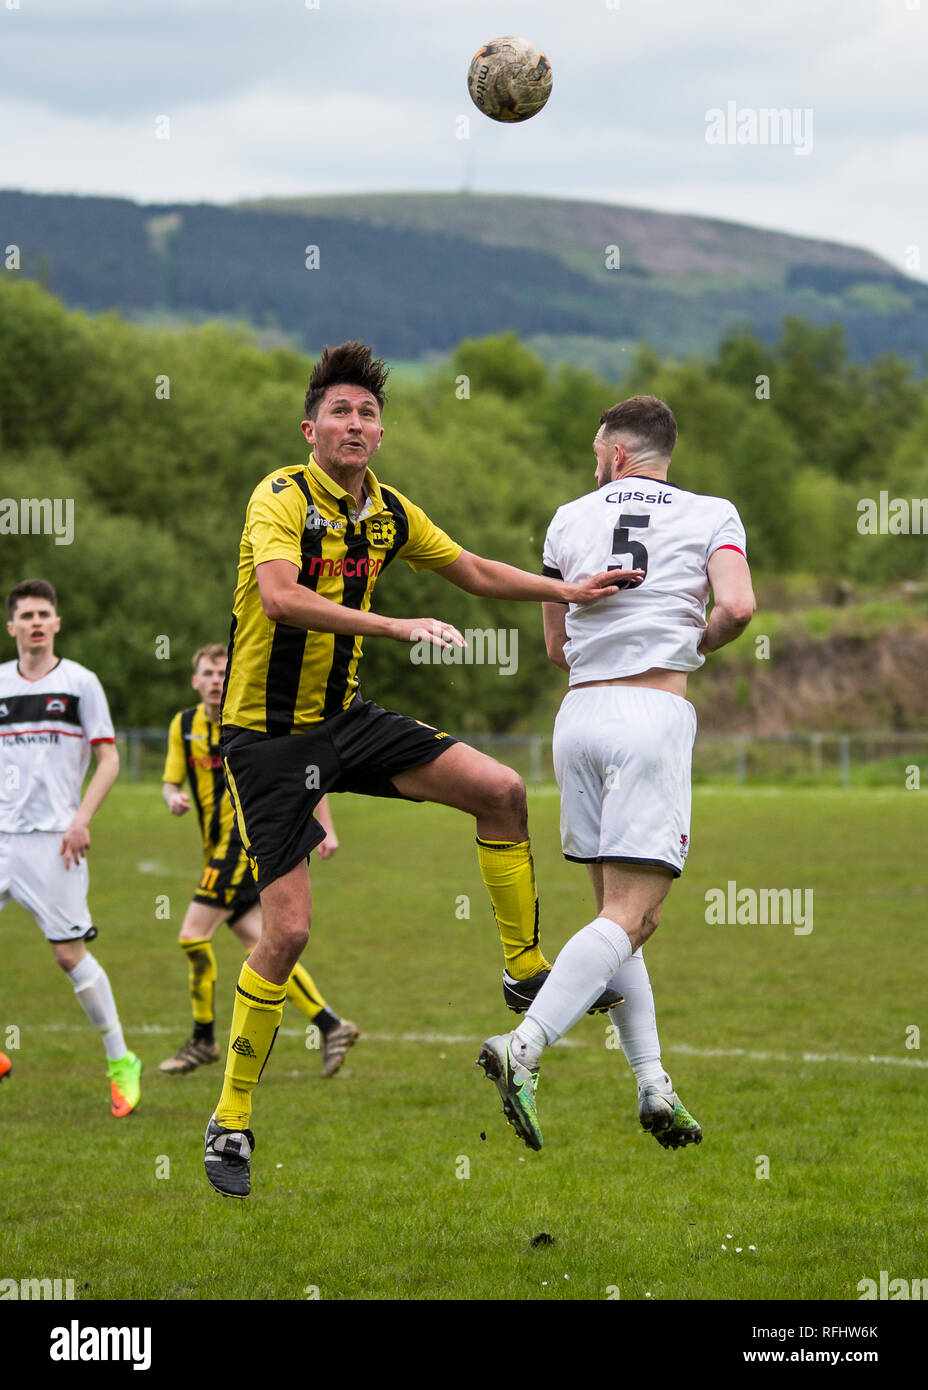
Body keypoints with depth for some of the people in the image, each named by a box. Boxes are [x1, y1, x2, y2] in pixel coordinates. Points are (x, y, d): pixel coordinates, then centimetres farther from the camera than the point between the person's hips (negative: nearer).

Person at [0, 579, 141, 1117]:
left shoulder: (79, 682, 0)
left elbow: (109, 759, 0)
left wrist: (81, 820, -11)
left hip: (53, 836, -4)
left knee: (70, 953, -6)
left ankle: (121, 1061, 6)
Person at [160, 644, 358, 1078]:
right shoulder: (184, 725, 10)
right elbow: (171, 781, 15)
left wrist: (326, 828, -7)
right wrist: (173, 798, -10)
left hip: (247, 839, -7)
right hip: (219, 846, 7)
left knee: (193, 934, -11)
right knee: (257, 944, 1)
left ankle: (203, 1039, 0)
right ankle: (330, 1026, 5)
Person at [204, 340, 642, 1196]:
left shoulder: (388, 512, 5)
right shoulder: (281, 498, -17)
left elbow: (471, 571, 21)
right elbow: (277, 596, -36)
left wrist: (568, 590, 13)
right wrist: (396, 626, -43)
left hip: (345, 719, 7)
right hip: (269, 733, -6)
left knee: (500, 791, -3)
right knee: (288, 931, -11)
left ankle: (526, 973, 16)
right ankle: (231, 1121, 1)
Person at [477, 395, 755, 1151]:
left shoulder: (571, 519, 14)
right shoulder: (711, 514, 5)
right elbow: (737, 608, -12)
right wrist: (692, 647, 8)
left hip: (579, 713, 4)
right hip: (655, 715, -4)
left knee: (618, 911, 12)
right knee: (631, 915, -9)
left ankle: (653, 1081, 4)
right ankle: (525, 1046, -27)